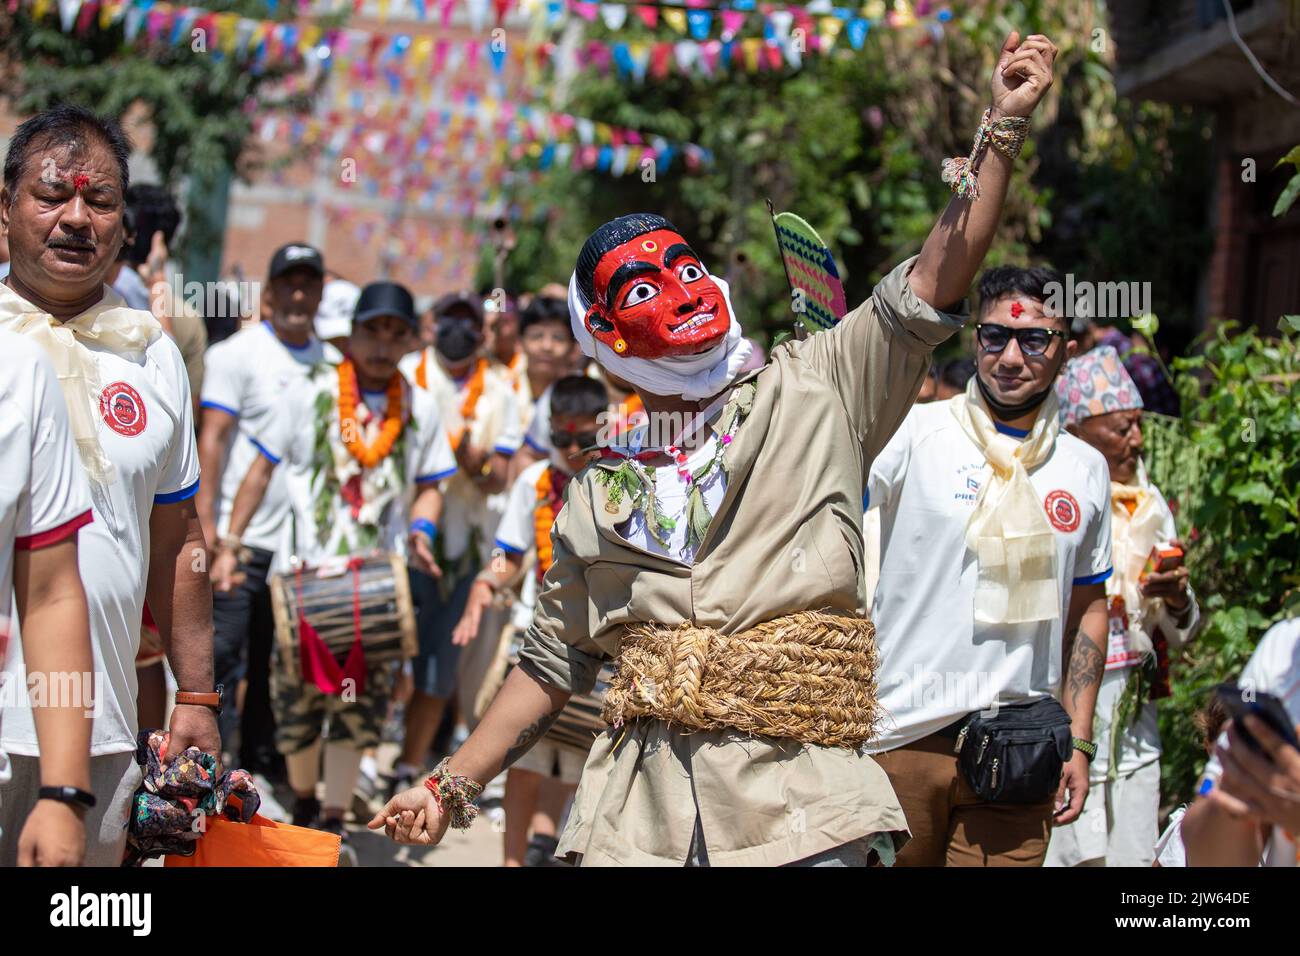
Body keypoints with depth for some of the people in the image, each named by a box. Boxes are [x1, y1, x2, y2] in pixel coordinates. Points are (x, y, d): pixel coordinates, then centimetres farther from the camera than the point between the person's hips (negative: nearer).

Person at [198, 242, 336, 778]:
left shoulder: (332, 365, 13)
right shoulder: (237, 353, -1)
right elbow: (213, 438, -7)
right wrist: (206, 522, -15)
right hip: (240, 536, -5)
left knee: (277, 662, 9)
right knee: (222, 654, -7)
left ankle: (263, 763, 18)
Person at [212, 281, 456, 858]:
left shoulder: (420, 408, 6)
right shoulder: (310, 393, 0)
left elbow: (429, 486, 15)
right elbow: (262, 469, 4)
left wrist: (421, 529, -6)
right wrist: (229, 544, 0)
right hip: (304, 568, -1)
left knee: (361, 700, -3)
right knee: (298, 694, 4)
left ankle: (332, 821, 5)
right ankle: (302, 806, 24)